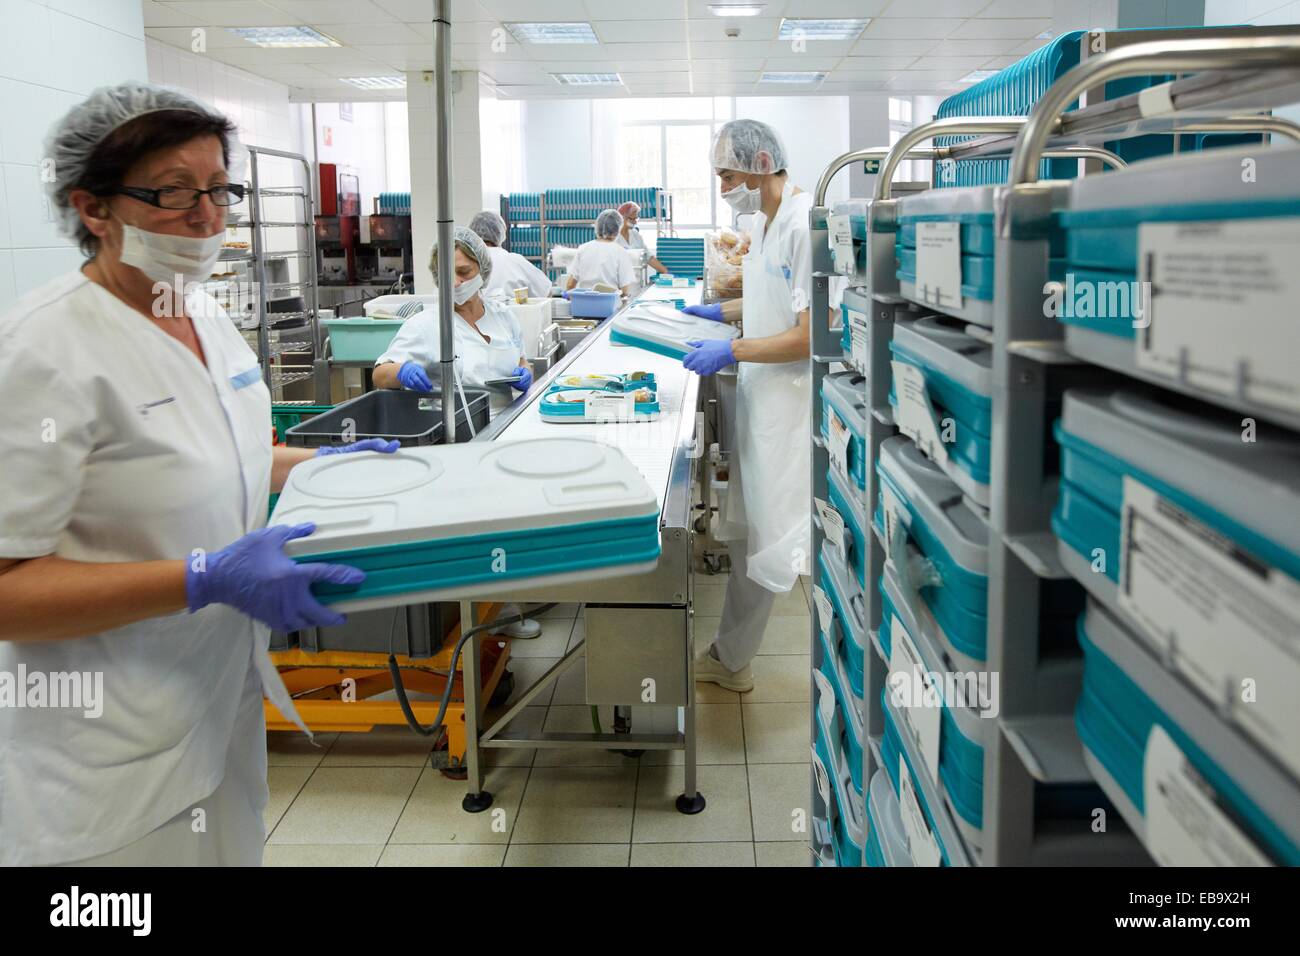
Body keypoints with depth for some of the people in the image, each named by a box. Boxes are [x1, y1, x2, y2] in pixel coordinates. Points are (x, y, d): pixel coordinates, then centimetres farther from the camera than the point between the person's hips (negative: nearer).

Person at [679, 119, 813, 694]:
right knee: (749, 533, 18)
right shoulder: (764, 221, 10)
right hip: (759, 402, 10)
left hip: (794, 405, -10)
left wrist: (732, 351, -22)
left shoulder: (806, 226, -20)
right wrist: (722, 312, 14)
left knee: (788, 545, -3)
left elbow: (813, 334, -24)